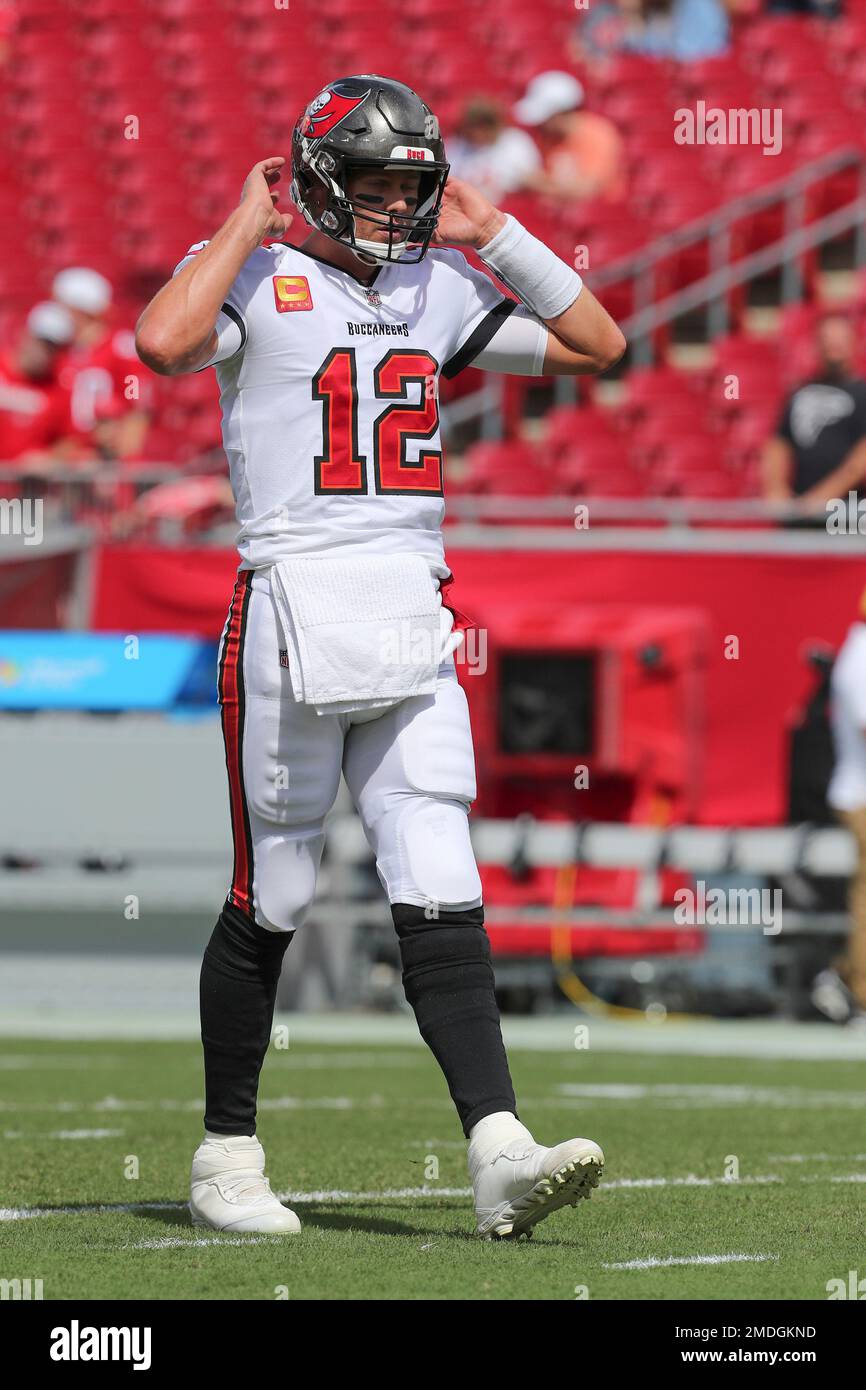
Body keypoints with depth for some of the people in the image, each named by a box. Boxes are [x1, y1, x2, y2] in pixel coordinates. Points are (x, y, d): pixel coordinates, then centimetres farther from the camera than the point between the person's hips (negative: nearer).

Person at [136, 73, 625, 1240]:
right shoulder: (255, 280, -2)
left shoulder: (437, 292, 14)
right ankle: (226, 1155, 17)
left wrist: (492, 233, 11)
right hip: (291, 613, -4)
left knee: (441, 898, -4)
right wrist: (247, 225, -12)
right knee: (272, 901, 4)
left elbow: (597, 344, 17)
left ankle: (500, 1154, -13)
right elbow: (164, 344, -24)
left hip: (414, 625, 5)